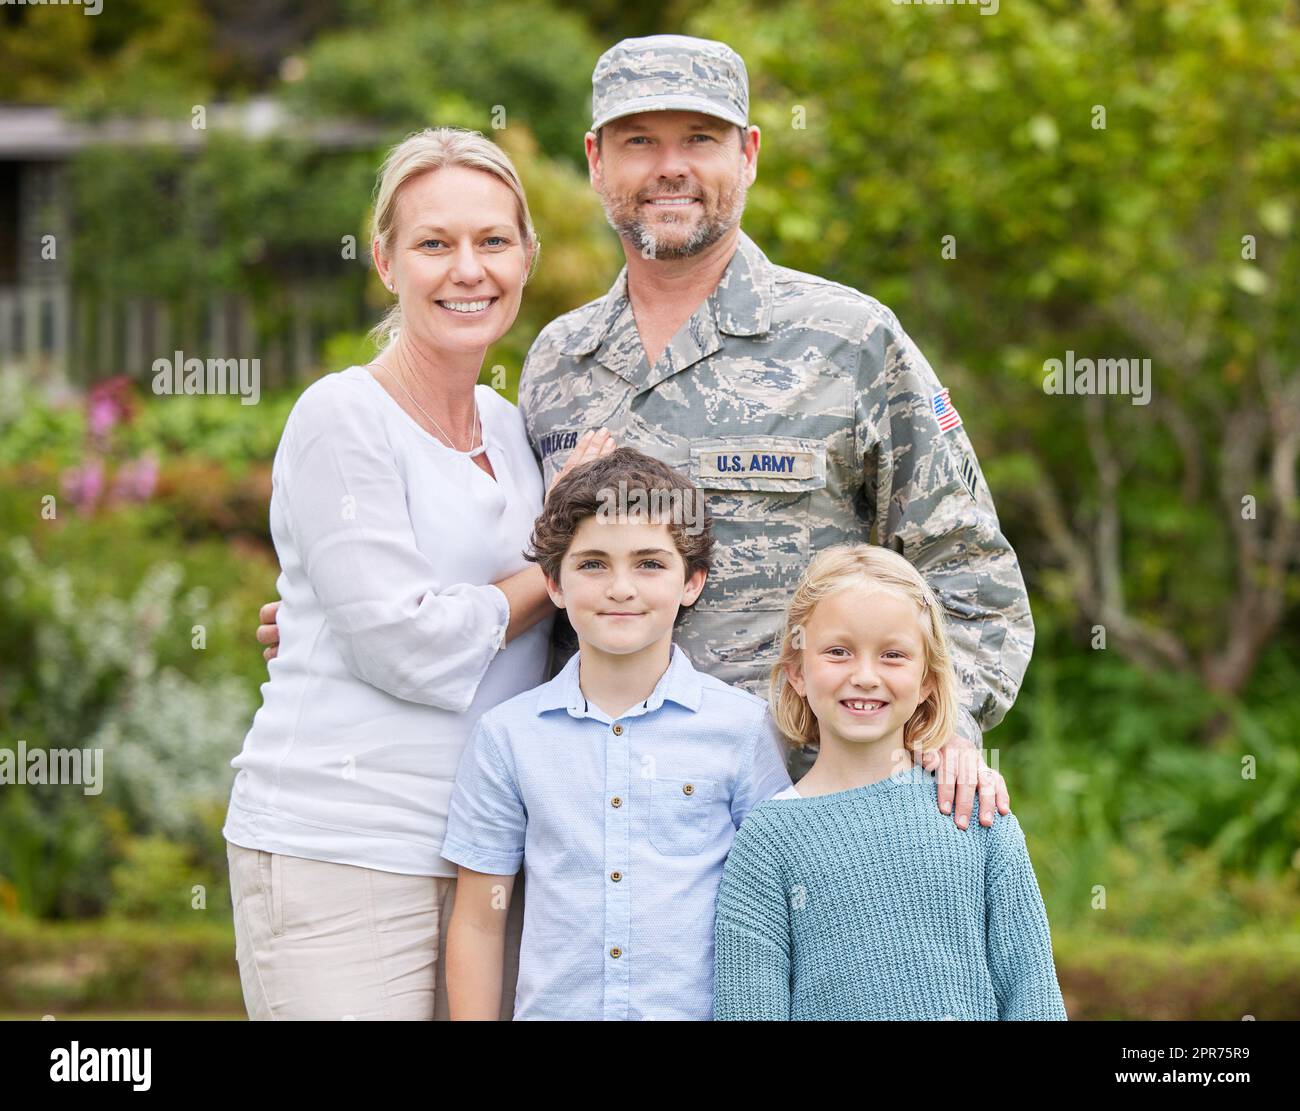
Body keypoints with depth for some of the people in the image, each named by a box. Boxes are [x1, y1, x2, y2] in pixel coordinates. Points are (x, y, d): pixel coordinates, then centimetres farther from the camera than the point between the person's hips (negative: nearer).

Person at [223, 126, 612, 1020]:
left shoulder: (510, 428, 14)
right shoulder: (342, 419, -8)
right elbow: (406, 648, -15)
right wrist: (554, 565, -4)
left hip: (486, 860, 7)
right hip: (338, 854, -6)